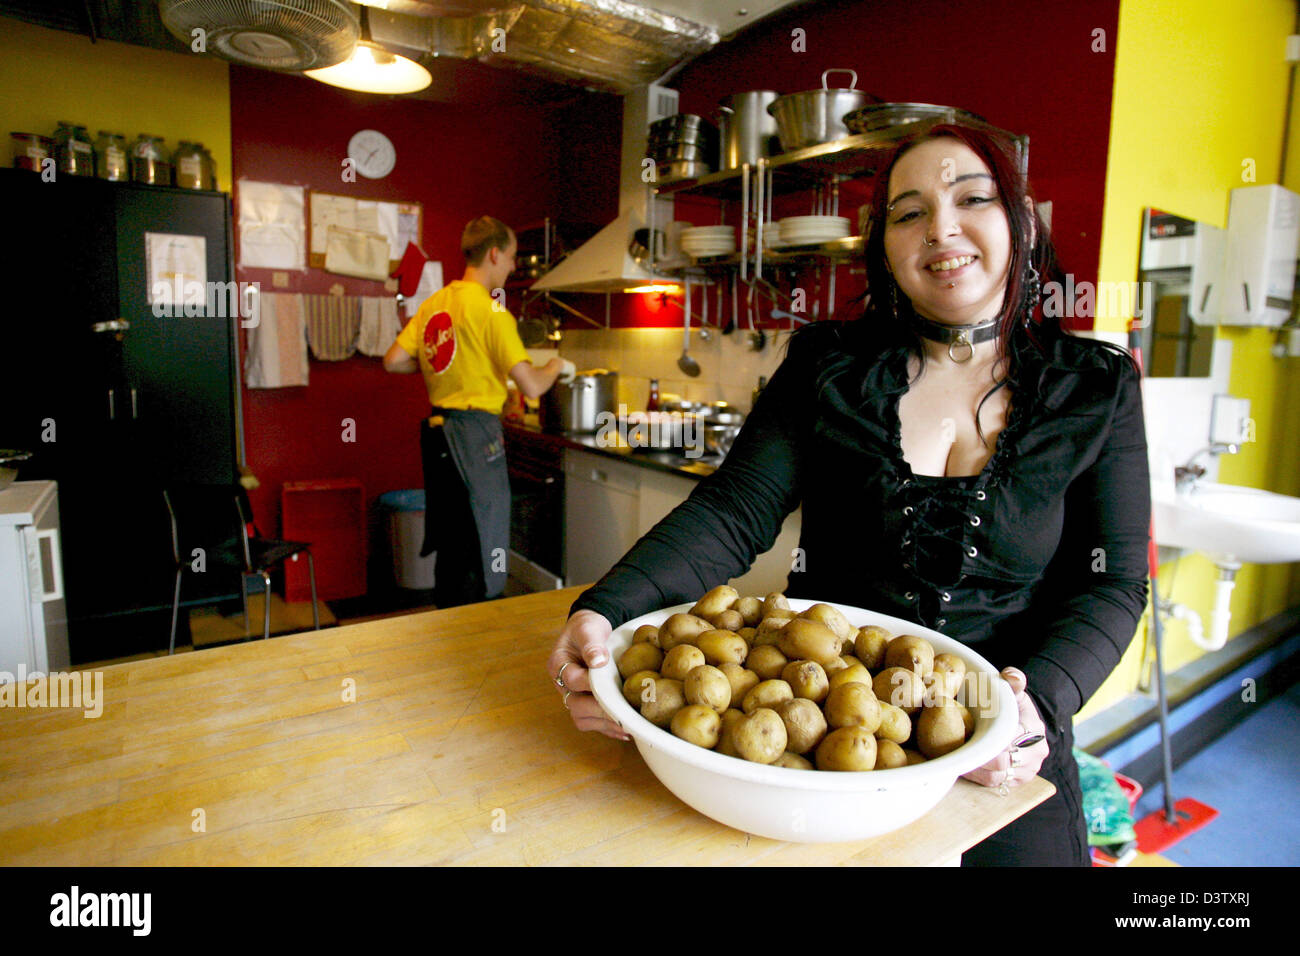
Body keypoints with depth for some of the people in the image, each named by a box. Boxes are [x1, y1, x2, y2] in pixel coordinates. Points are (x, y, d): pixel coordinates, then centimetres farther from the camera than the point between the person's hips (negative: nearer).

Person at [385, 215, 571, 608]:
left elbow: (393, 360, 10)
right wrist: (556, 367, 2)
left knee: (451, 546, 20)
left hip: (437, 430, 9)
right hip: (475, 434, -9)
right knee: (480, 559, 0)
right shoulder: (491, 310, -13)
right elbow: (531, 386, -19)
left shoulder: (435, 302, 9)